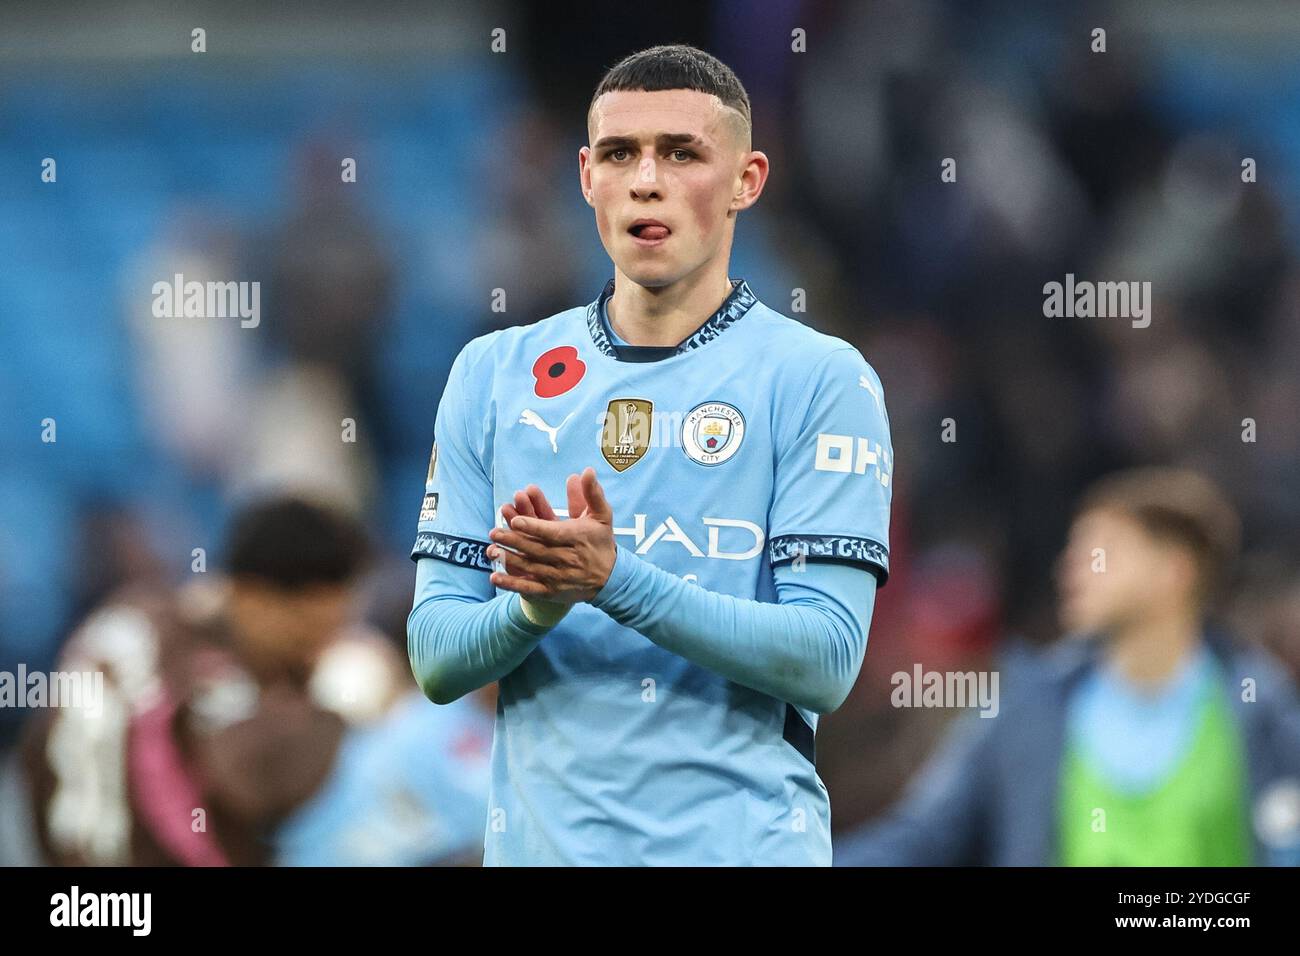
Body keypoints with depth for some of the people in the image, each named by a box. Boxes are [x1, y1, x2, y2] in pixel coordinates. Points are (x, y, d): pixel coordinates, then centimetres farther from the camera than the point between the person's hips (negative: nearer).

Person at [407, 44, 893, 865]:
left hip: (744, 841, -3)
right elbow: (436, 659, 4)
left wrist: (615, 580, -22)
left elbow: (827, 659, -12)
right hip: (541, 840, 3)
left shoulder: (822, 378, -3)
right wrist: (537, 605, -17)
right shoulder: (492, 374, 8)